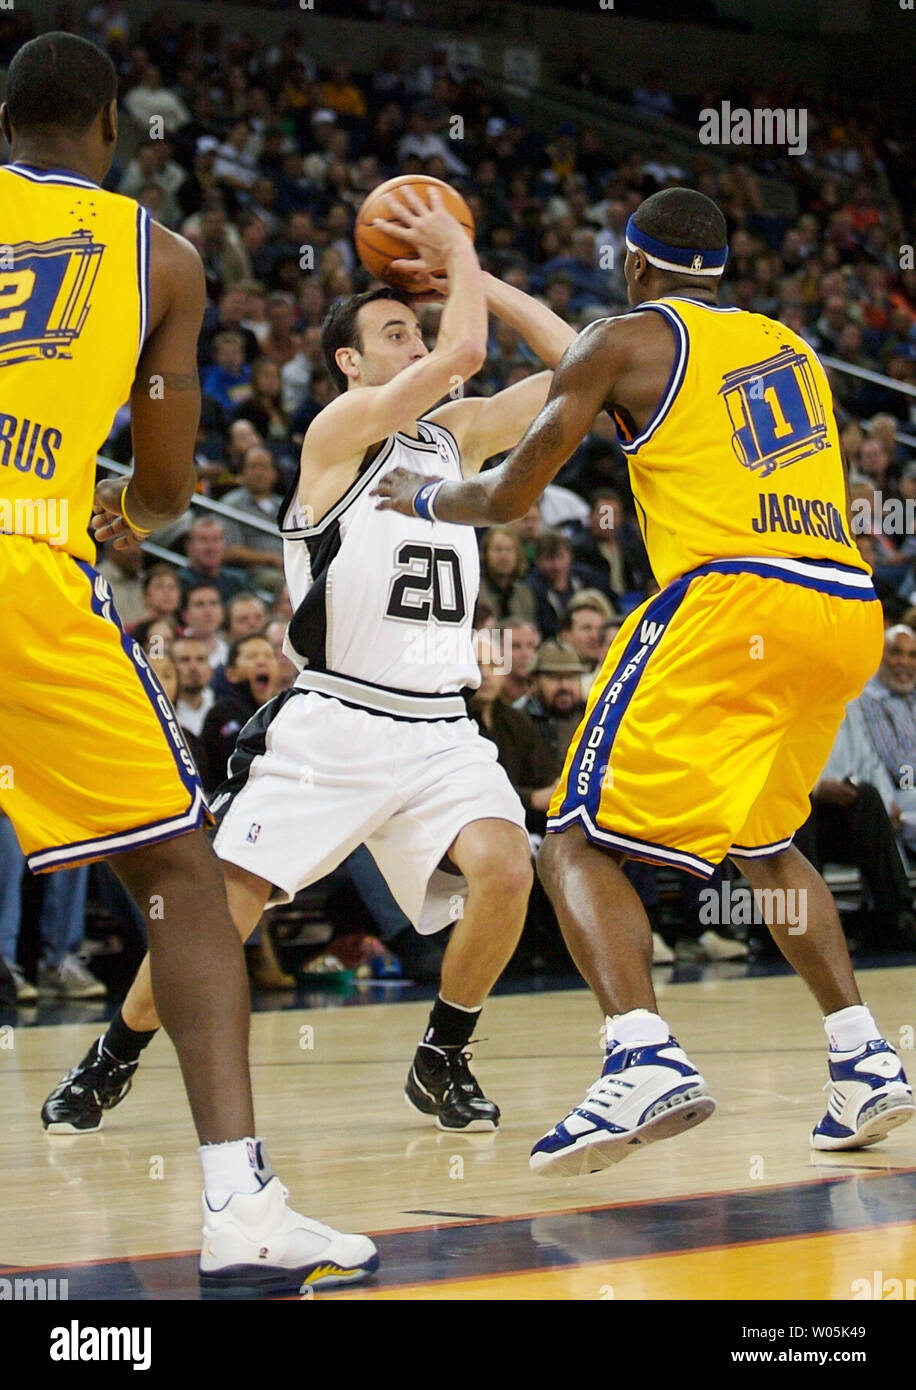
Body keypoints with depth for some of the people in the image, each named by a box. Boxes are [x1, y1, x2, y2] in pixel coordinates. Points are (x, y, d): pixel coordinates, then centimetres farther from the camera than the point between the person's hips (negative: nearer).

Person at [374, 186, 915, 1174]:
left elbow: (510, 497, 5)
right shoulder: (788, 345, 24)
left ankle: (645, 1058, -28)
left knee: (579, 843, -5)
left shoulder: (626, 340, 6)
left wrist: (424, 497, 25)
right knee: (763, 841, 28)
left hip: (730, 600, -7)